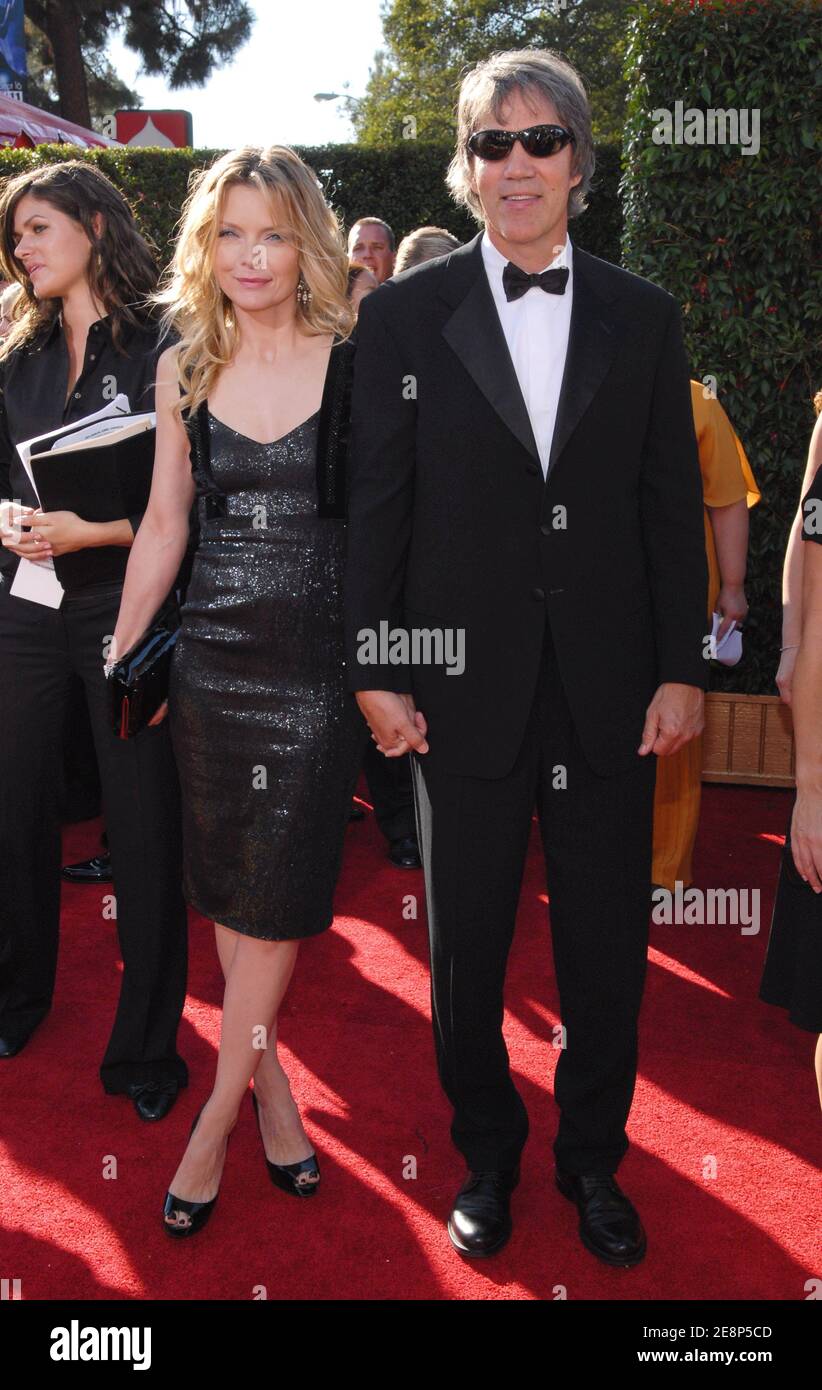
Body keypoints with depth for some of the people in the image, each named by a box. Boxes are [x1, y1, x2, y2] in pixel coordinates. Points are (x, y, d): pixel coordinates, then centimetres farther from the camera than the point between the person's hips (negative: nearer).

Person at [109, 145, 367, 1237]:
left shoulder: (357, 361, -3)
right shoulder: (185, 367, 7)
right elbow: (164, 524, 12)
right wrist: (117, 655, 11)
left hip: (318, 661, -3)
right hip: (212, 656, 4)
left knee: (274, 901, 1)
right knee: (226, 894, 11)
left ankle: (220, 1113, 20)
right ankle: (269, 1080, 31)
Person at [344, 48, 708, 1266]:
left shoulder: (644, 319, 6)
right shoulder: (404, 315, 2)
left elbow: (673, 507, 5)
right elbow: (376, 504, 0)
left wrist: (682, 669, 0)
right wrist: (376, 670, -4)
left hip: (612, 693, 2)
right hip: (465, 691, -1)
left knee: (608, 947, 12)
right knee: (468, 949, 12)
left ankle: (593, 1159, 35)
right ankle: (487, 1154, 35)